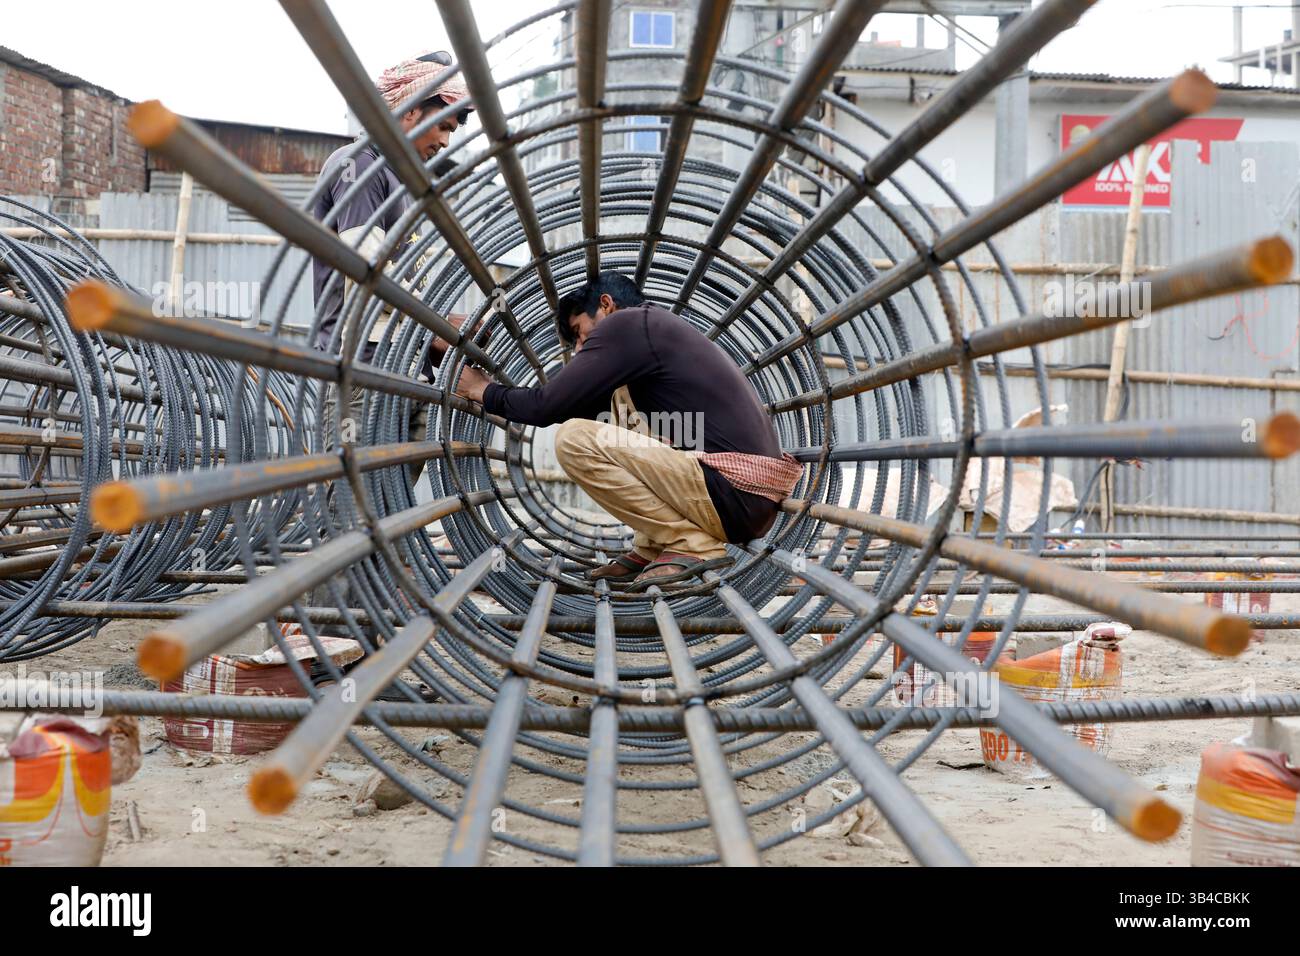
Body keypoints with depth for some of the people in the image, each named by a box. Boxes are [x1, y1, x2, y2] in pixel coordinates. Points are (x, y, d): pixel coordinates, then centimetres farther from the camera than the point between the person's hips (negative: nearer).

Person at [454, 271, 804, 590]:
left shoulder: (626, 323, -2)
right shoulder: (668, 329, 26)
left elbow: (547, 406, -3)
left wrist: (484, 390, 14)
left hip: (730, 496, -10)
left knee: (574, 440, -11)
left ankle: (693, 545, -8)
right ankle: (650, 550, 13)